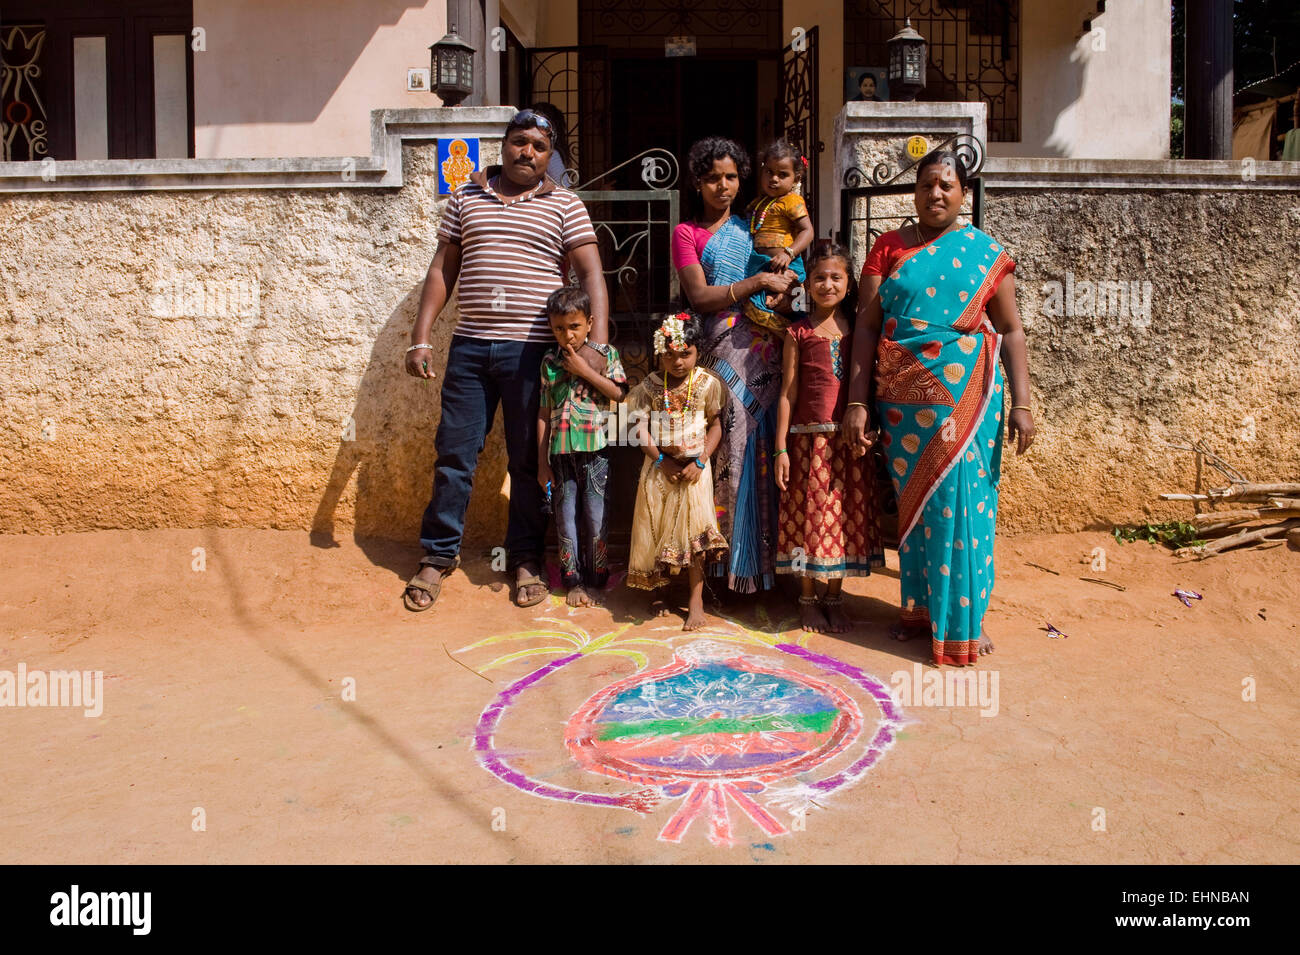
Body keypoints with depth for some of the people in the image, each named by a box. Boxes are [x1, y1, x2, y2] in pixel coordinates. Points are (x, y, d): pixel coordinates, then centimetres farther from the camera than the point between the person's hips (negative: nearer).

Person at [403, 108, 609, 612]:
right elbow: (442, 270, 12)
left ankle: (526, 561, 20)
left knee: (528, 460, 6)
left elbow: (592, 274, -2)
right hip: (470, 346, 2)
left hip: (533, 349, -2)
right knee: (454, 453, 5)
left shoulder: (564, 206, 5)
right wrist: (420, 338, 4)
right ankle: (438, 556, 19)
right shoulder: (466, 198, 12)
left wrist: (597, 341, -16)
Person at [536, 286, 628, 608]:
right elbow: (544, 412, 7)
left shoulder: (605, 354, 2)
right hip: (560, 451, 2)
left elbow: (619, 393, -8)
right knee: (565, 517, 5)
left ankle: (596, 577, 17)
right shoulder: (549, 361, 7)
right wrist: (542, 462, 4)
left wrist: (585, 370, -12)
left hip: (594, 449, -2)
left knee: (595, 515, 3)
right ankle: (573, 581, 16)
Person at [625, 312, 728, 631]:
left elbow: (716, 426, 0)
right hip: (659, 467, 2)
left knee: (694, 530, -4)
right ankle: (661, 589, 21)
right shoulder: (650, 386, -2)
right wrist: (662, 461, -13)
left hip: (693, 467, -1)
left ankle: (696, 599, 4)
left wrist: (699, 462, -11)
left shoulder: (707, 384, -5)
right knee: (656, 531, 5)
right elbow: (641, 429, -3)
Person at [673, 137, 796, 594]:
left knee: (762, 443, -2)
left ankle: (765, 555, 5)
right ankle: (730, 556, 1)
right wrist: (758, 282, -10)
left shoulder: (752, 226, 20)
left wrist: (782, 268, 0)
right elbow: (700, 296, -4)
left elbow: (786, 277, 23)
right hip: (724, 348, -3)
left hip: (766, 347, 3)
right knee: (731, 441, -8)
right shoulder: (687, 233, 9)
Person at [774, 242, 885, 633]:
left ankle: (834, 597, 22)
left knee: (847, 514, 7)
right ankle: (808, 600, 18)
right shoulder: (799, 332, 1)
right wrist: (781, 449, -4)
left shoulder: (858, 330, 8)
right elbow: (788, 393, 0)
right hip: (810, 438, -2)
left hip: (850, 439, 2)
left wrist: (868, 427, -2)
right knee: (811, 514, 3)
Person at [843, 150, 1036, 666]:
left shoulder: (986, 251, 5)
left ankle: (965, 617, 12)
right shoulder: (889, 248, 7)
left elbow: (1010, 330, 3)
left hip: (965, 398, -1)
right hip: (902, 399, 2)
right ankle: (920, 606, 23)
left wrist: (1021, 403, -5)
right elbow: (867, 325, 2)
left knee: (962, 502, -1)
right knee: (912, 502, 8)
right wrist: (857, 401, -4)